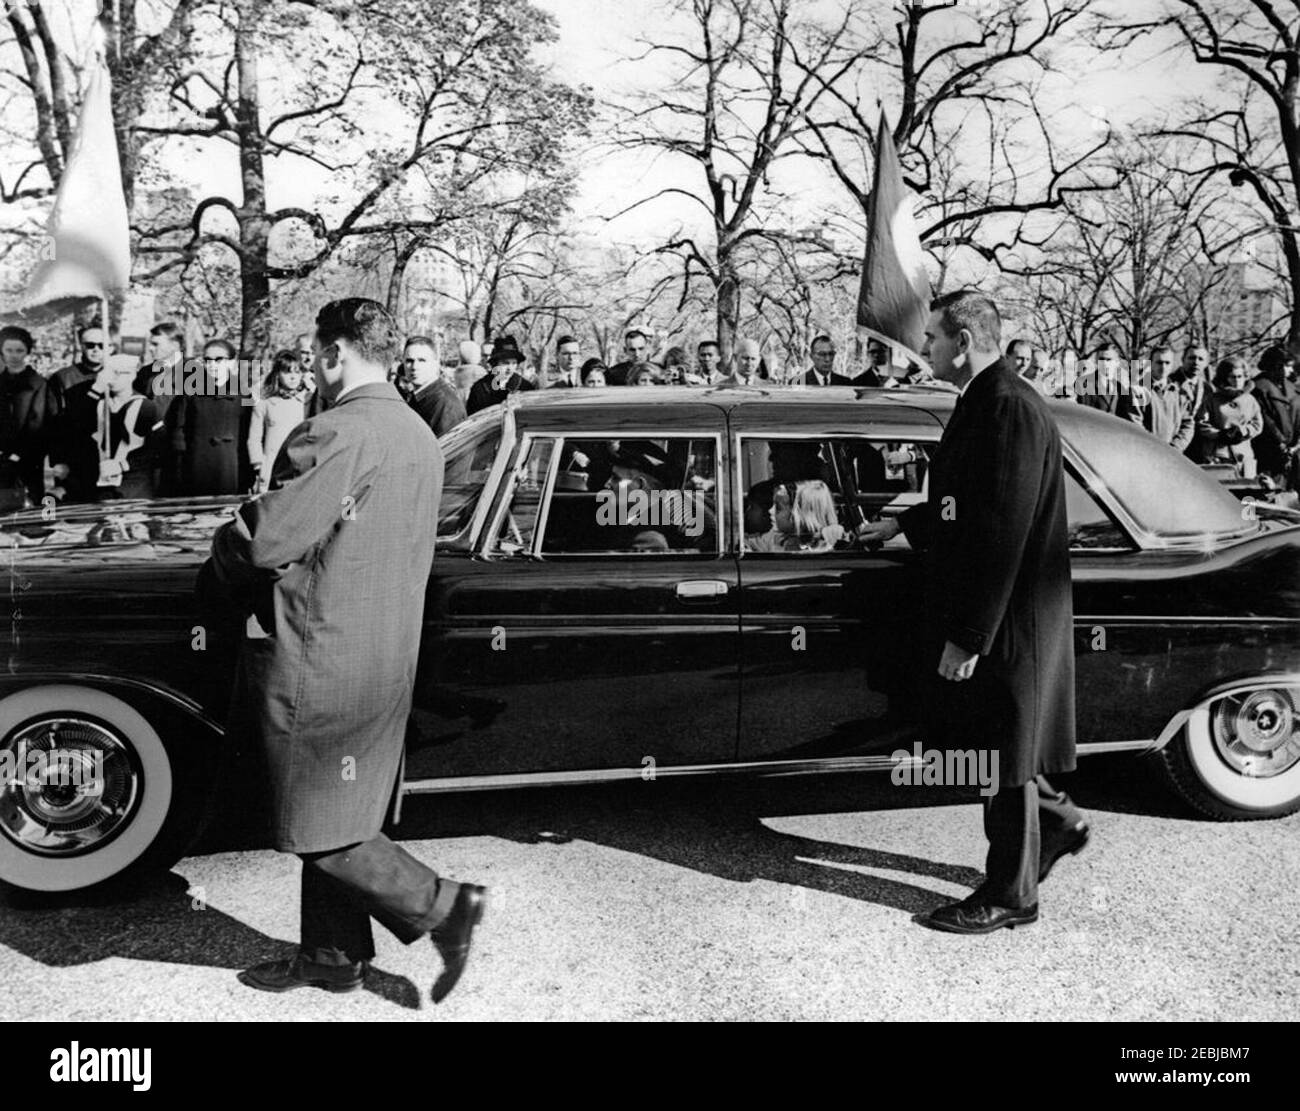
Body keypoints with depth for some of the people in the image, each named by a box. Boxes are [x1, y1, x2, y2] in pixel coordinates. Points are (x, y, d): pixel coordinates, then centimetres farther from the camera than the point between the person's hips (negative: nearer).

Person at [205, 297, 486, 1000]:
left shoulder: (337, 435, -19)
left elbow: (266, 541, -22)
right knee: (338, 820, 19)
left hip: (319, 662, -9)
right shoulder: (420, 438, 9)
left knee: (316, 830, 5)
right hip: (389, 659, 9)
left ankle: (442, 906, 6)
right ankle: (333, 955, 30)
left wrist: (217, 566, 0)